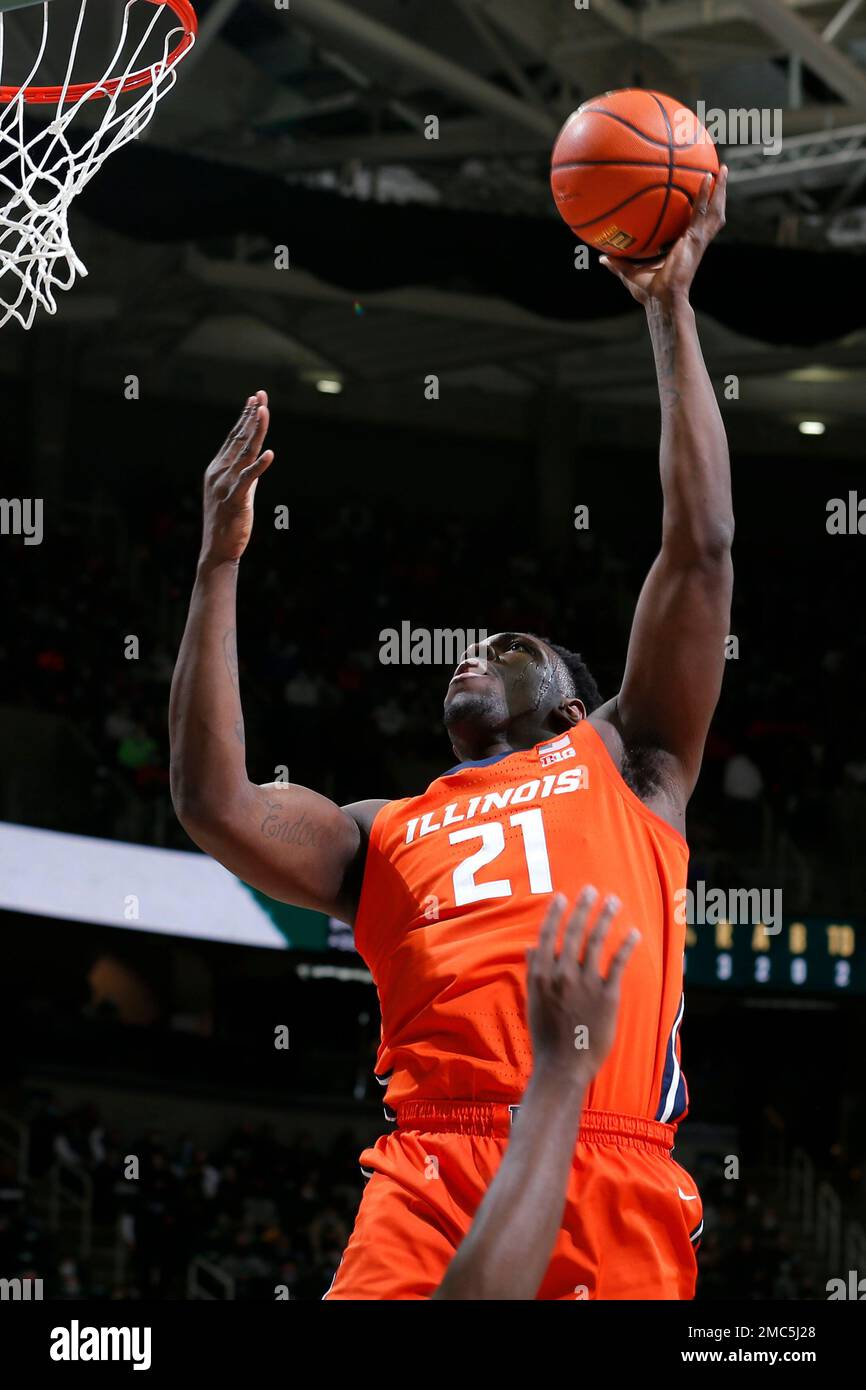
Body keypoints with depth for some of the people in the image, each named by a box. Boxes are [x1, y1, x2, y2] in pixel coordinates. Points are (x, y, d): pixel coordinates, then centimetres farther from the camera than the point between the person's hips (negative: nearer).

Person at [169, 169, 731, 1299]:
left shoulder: (623, 761, 22)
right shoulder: (382, 836, 27)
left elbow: (700, 546, 15)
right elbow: (213, 803, 10)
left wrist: (670, 310, 14)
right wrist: (221, 559, 10)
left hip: (611, 1176, -1)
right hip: (427, 1178, 1)